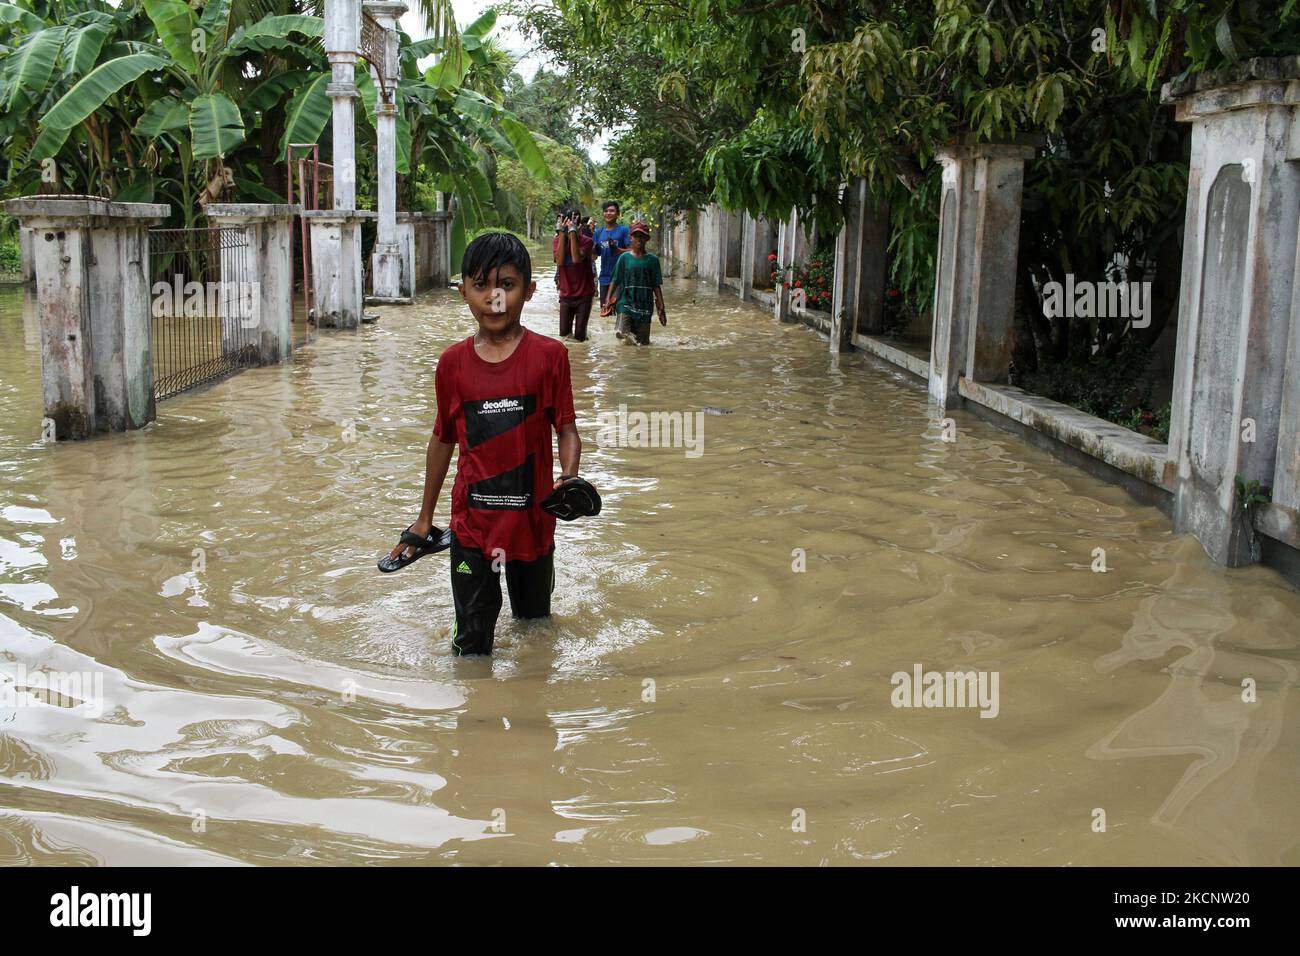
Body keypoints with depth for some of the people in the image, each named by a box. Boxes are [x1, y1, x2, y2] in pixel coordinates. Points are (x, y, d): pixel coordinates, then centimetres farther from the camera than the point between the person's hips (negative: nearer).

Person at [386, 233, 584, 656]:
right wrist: (425, 517, 16)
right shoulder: (452, 362, -1)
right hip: (471, 525, 1)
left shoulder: (549, 355, -7)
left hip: (532, 522, 0)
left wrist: (569, 478, -25)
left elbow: (566, 428, -4)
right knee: (471, 643, -1)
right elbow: (443, 439, 10)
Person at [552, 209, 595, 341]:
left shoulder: (586, 241, -8)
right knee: (564, 334, 3)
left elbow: (577, 258, -27)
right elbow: (559, 261, -20)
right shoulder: (557, 240, -2)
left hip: (584, 294, -2)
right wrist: (562, 233, -21)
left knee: (579, 336, -4)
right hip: (566, 294, 2)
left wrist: (573, 232, -26)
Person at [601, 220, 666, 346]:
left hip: (645, 305, 1)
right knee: (623, 334, -22)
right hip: (626, 302, -1)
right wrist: (608, 299, -7)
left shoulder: (652, 260, 5)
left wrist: (661, 308, 3)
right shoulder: (624, 258, 4)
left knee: (643, 343, 0)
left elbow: (657, 286, 6)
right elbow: (615, 281, 4)